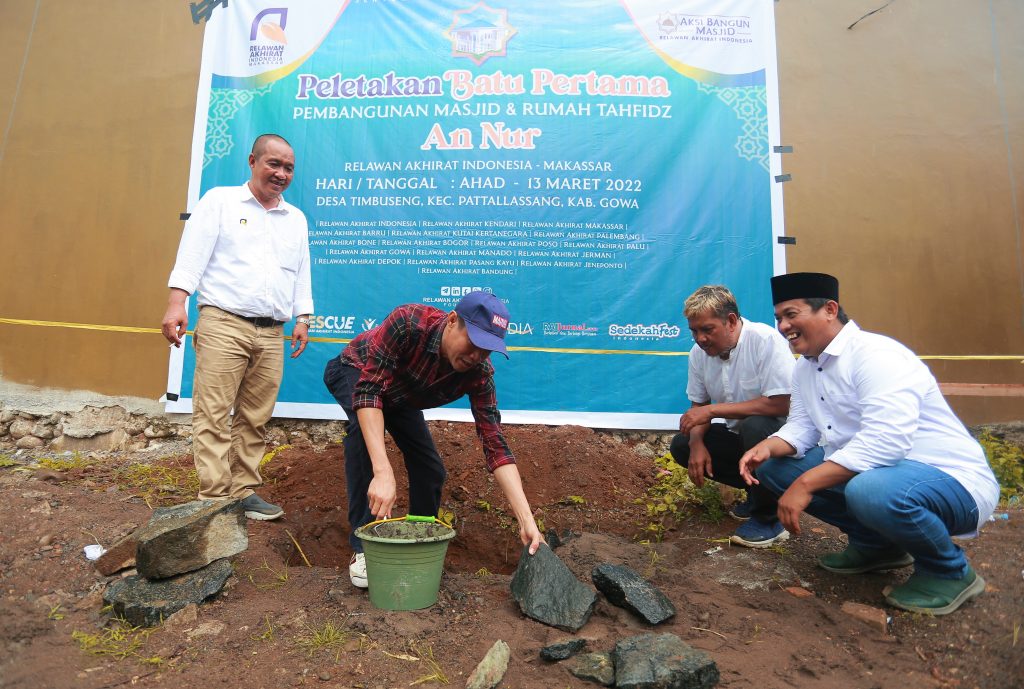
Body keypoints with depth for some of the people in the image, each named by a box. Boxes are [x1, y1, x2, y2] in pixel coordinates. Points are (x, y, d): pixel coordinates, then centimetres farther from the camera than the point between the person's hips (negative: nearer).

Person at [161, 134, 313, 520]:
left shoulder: (296, 219, 20)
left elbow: (302, 274, 21)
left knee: (254, 420, 6)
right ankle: (215, 497, -2)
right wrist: (177, 302, -12)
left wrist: (302, 319, 12)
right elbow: (193, 254, -2)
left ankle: (244, 492, 14)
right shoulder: (220, 201, 7)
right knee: (213, 415, -7)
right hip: (223, 324, -4)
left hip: (272, 334, 4)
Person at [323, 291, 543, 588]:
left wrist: (527, 520, -39)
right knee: (366, 423, -35)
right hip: (354, 373, -4)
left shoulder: (479, 374, -29)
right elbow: (368, 390, -46)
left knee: (431, 470, -8)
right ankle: (363, 547, -23)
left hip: (398, 396, 4)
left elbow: (495, 445, -30)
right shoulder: (409, 322, -43)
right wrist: (383, 472, -57)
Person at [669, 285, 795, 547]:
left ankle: (768, 517, -13)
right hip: (740, 435, 7)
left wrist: (712, 410, -27)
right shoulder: (699, 353, -4)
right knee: (682, 445, -7)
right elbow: (699, 406, 5)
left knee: (754, 427, -36)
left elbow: (781, 404, -30)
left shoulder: (765, 340, -24)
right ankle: (758, 490, 9)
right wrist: (697, 444, -15)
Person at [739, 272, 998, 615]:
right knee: (773, 467, 0)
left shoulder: (874, 354, -22)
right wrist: (768, 447, -15)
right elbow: (802, 426, 7)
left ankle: (951, 571, -6)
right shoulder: (805, 368, 7)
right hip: (867, 471, 9)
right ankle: (877, 544, 13)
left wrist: (805, 484, -33)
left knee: (872, 491, -40)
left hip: (952, 480, -8)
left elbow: (885, 441, -33)